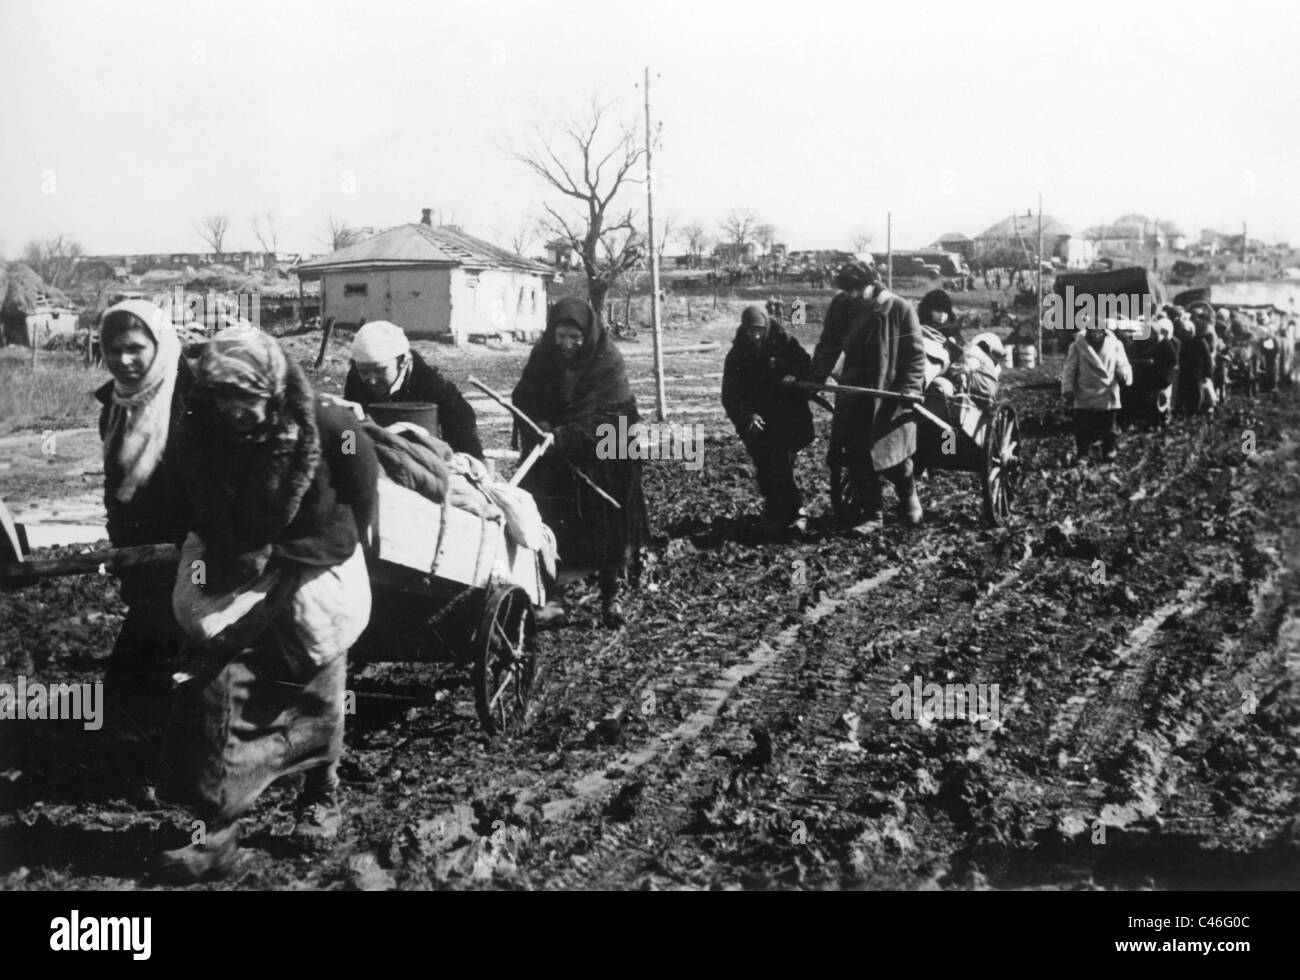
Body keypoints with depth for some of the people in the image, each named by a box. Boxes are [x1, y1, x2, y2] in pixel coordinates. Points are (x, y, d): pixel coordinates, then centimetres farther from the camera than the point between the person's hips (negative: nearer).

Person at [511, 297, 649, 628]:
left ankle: (611, 597, 17)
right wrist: (536, 427, -24)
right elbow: (523, 400, -2)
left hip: (600, 462, -2)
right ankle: (552, 598, 2)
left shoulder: (608, 362, -16)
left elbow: (607, 417, -23)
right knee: (552, 529, -2)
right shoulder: (542, 356, -4)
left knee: (608, 529, 4)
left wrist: (563, 436, -34)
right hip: (552, 464, 2)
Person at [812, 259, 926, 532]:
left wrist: (910, 388, -16)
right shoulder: (840, 307, 1)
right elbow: (827, 348, 11)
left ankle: (908, 497, 27)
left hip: (891, 397, -4)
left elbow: (915, 354, -6)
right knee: (856, 458, -1)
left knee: (892, 459, -4)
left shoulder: (899, 309, -9)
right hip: (854, 397, 4)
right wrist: (814, 380, 5)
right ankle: (873, 514, 13)